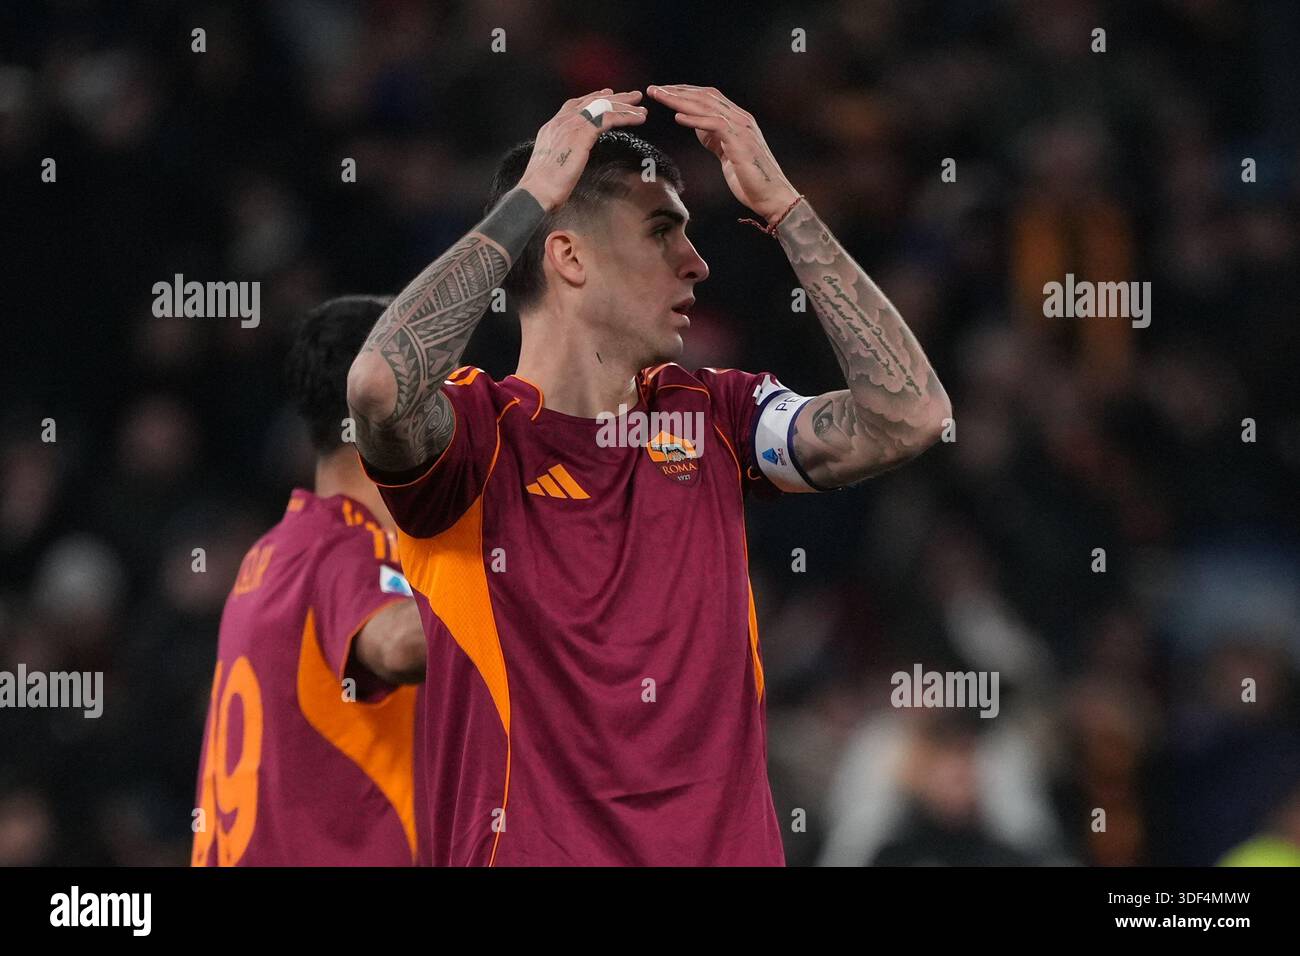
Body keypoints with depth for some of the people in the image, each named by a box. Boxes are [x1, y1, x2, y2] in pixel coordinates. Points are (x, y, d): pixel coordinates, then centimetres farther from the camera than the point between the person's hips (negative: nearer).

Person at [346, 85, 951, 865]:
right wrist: (533, 195, -18)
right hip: (527, 850, -4)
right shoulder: (476, 431, -6)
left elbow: (911, 414, -3)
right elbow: (381, 385, -27)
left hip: (729, 844, 4)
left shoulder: (712, 418, 7)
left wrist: (781, 203, -3)